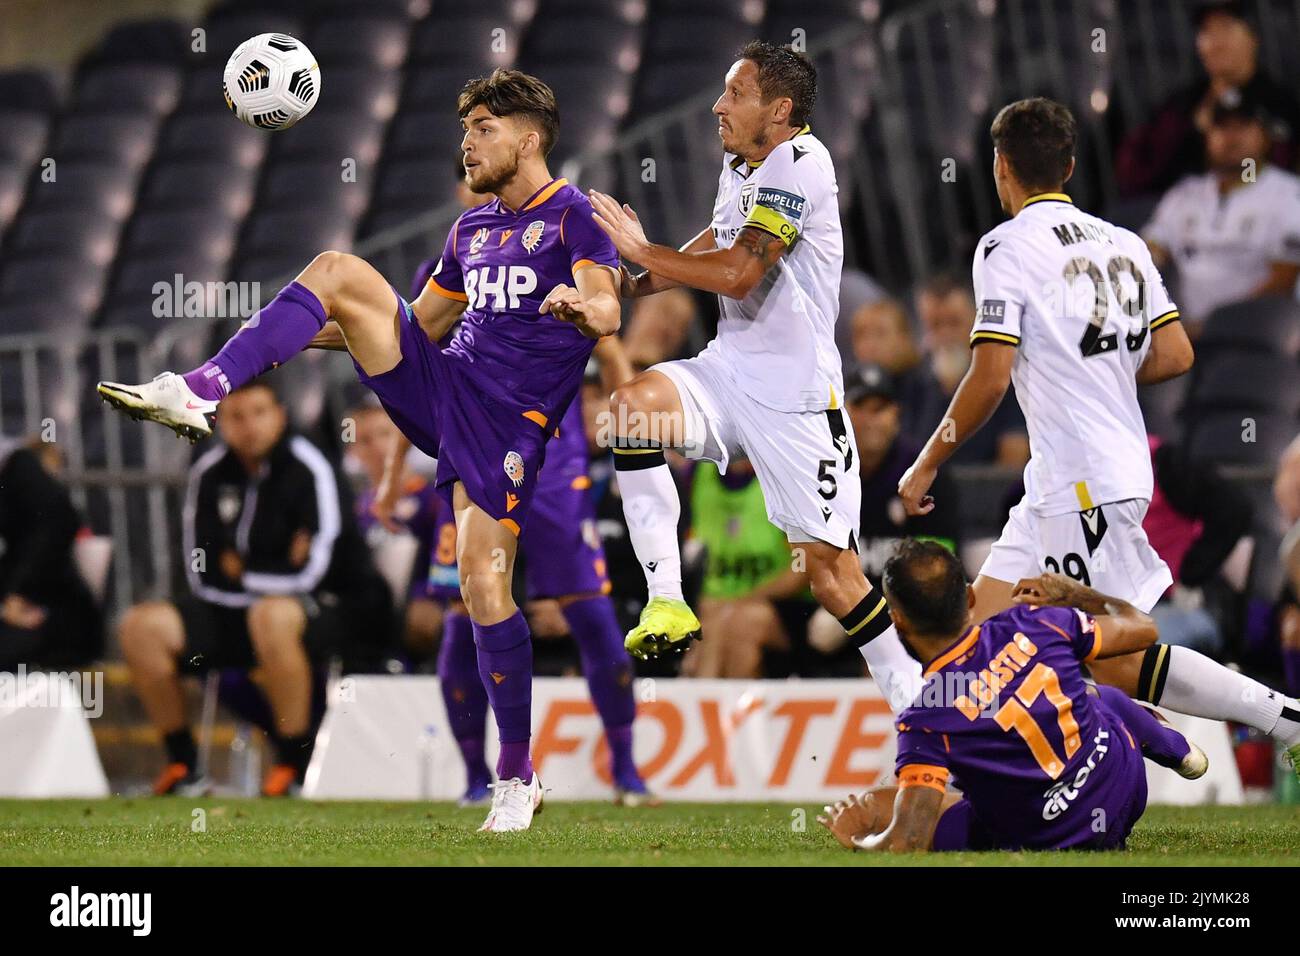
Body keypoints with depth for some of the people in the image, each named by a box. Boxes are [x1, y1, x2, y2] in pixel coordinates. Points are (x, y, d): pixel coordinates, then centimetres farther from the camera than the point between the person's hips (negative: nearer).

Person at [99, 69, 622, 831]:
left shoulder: (572, 217, -3)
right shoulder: (473, 229, 20)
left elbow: (608, 312, -18)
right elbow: (417, 325, 29)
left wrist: (580, 305, -44)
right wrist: (282, 336, 23)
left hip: (509, 425, -6)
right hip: (440, 389, 6)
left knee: (484, 582, -17)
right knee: (340, 271, -11)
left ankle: (519, 778, -2)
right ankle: (201, 392, -23)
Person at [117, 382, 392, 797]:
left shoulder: (308, 470, -12)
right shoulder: (210, 474, 4)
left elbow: (310, 571, -19)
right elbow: (203, 576, 2)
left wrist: (240, 572, -7)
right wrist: (275, 571, -9)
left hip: (325, 612, -6)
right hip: (233, 611, 6)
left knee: (272, 614, -41)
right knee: (141, 625, -14)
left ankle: (295, 766, -30)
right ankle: (183, 766, -6)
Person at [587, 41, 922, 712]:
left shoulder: (801, 164, -15)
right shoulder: (739, 164, 11)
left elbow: (737, 273, -22)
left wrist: (640, 249, -12)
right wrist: (630, 286, 15)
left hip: (797, 391, -8)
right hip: (729, 371, 8)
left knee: (828, 569, -8)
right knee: (633, 403, -21)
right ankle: (667, 604, -19)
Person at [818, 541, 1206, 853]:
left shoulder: (924, 721, -27)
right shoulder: (1031, 624, -17)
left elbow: (904, 844, -34)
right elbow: (1142, 628, 1)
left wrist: (855, 840, -11)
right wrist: (1073, 594, 20)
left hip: (1053, 841, -5)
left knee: (872, 810, 3)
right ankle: (1177, 749, 62)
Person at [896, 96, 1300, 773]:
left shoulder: (1006, 248, -9)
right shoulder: (1122, 244, 12)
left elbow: (991, 375, -15)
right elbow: (1174, 355, 7)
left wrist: (928, 462, -4)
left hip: (1083, 485, -9)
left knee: (1121, 668, -6)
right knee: (980, 623, 11)